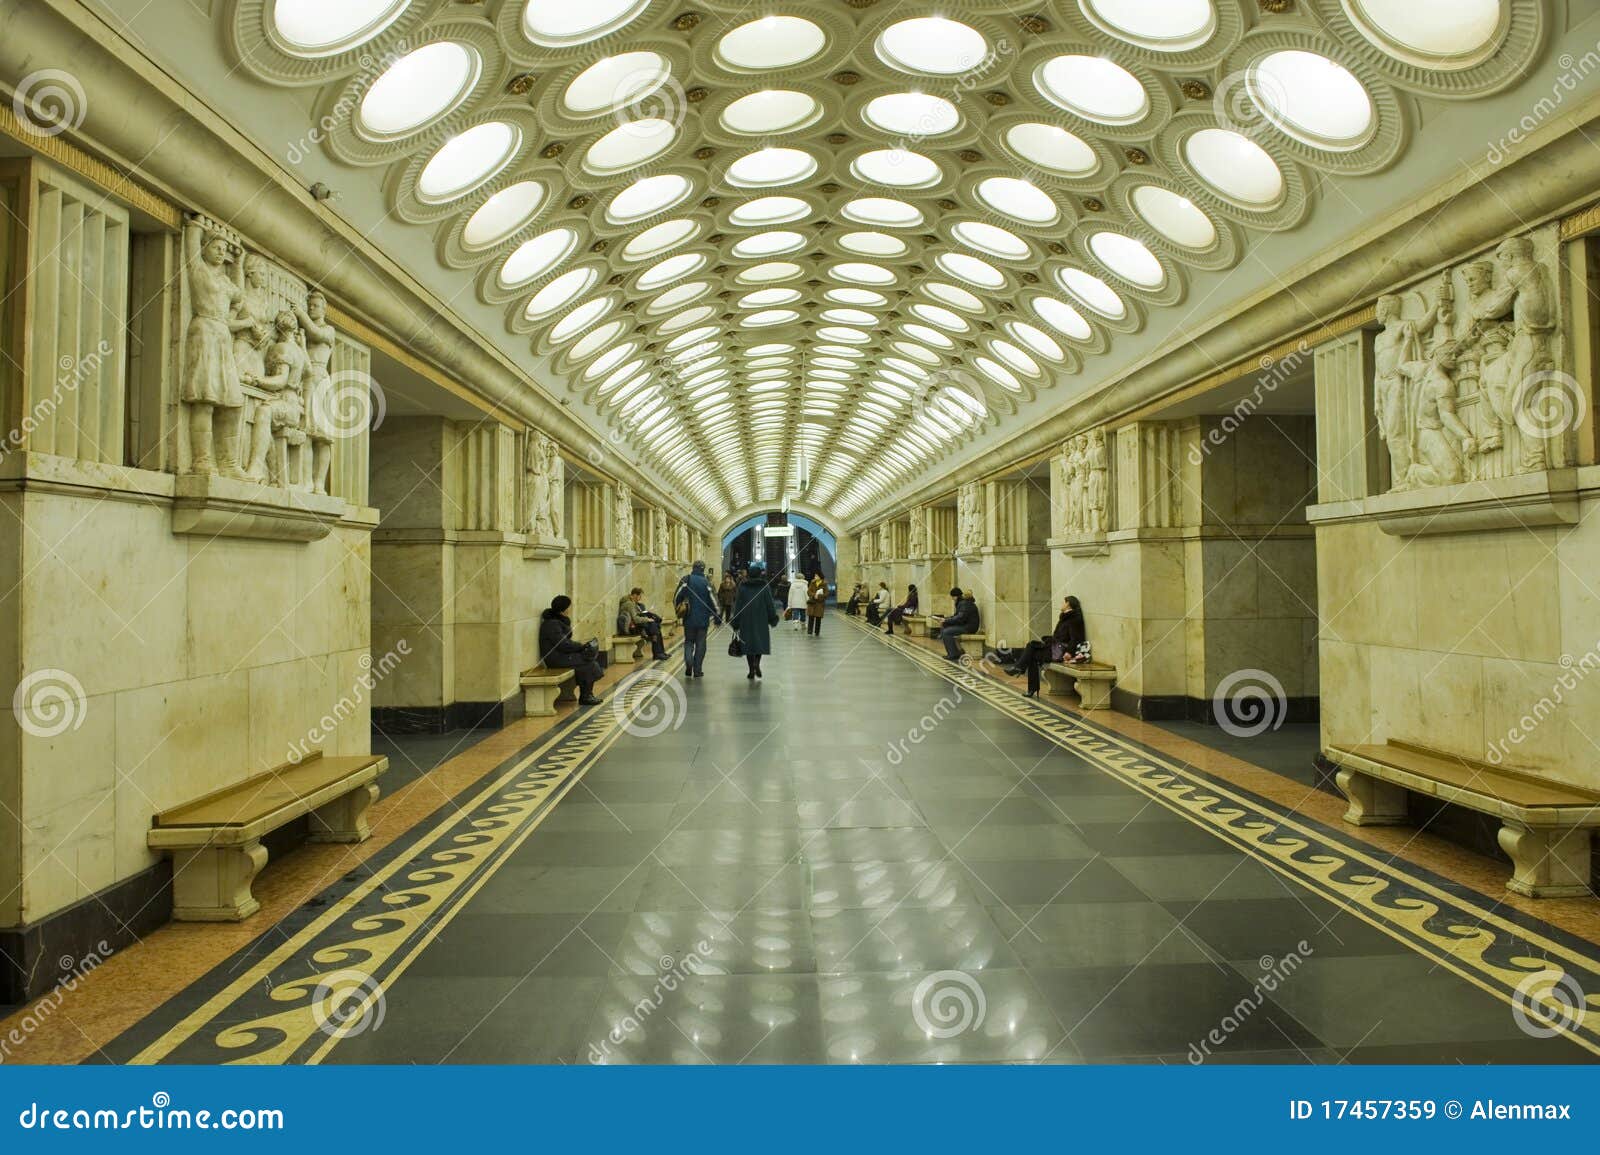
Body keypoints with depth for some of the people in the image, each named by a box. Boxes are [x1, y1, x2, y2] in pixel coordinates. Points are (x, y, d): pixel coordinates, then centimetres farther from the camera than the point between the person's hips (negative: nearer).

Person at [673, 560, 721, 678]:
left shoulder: (686, 580, -2)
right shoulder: (706, 583, -4)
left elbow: (676, 597, -3)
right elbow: (713, 601, -5)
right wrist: (717, 616, 3)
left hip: (689, 619, 1)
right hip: (703, 619, -1)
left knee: (688, 642, 15)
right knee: (700, 644, 8)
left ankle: (688, 661, -11)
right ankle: (697, 670, 8)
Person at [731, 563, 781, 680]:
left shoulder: (743, 587, -1)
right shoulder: (765, 587, -4)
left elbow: (738, 605, 1)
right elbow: (770, 605, -2)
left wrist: (735, 622, 6)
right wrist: (773, 619, 8)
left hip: (746, 621, 1)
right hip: (761, 621, -1)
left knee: (748, 643, 8)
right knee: (760, 642, 11)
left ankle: (751, 670, 7)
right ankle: (757, 663, -12)